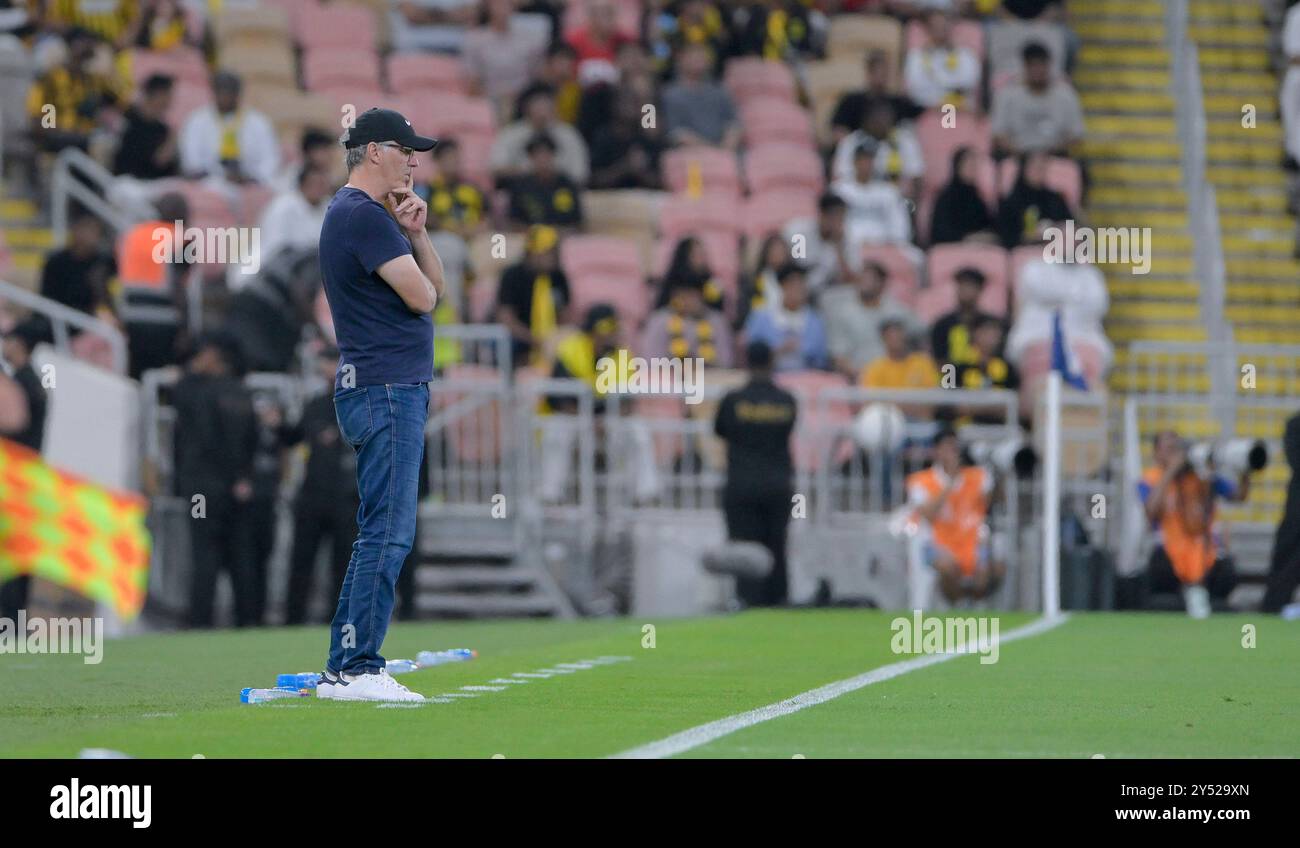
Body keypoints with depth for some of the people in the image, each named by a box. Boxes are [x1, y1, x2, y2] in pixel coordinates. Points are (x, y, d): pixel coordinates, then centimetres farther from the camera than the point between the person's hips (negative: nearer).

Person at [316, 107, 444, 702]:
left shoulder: (361, 213, 20)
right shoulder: (363, 215, -13)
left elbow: (434, 284, 19)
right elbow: (422, 296, -17)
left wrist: (416, 233, 3)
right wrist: (413, 262, 4)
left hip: (396, 391, 11)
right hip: (387, 390, -11)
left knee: (382, 534, 12)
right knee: (388, 533, -13)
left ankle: (344, 669, 12)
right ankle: (355, 668, -15)